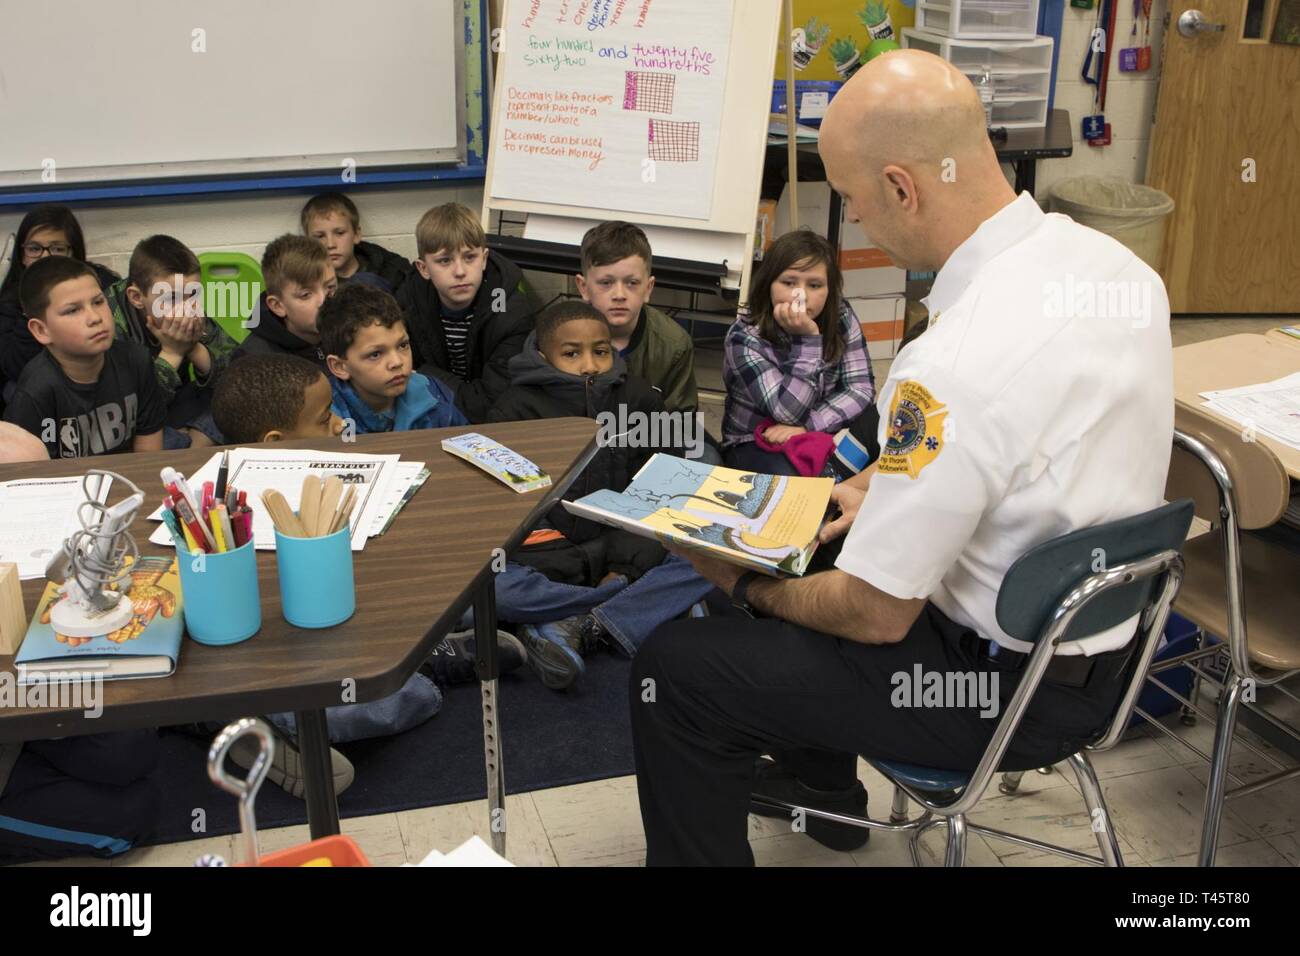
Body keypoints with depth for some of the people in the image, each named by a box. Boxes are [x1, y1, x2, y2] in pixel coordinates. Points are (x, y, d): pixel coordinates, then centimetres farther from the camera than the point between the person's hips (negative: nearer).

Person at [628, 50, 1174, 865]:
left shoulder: (955, 367, -34)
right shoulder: (1114, 263, -6)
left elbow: (876, 615, -23)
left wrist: (747, 585, -4)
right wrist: (888, 484, 11)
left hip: (1008, 689, -9)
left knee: (673, 667, -1)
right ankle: (819, 789, 44)